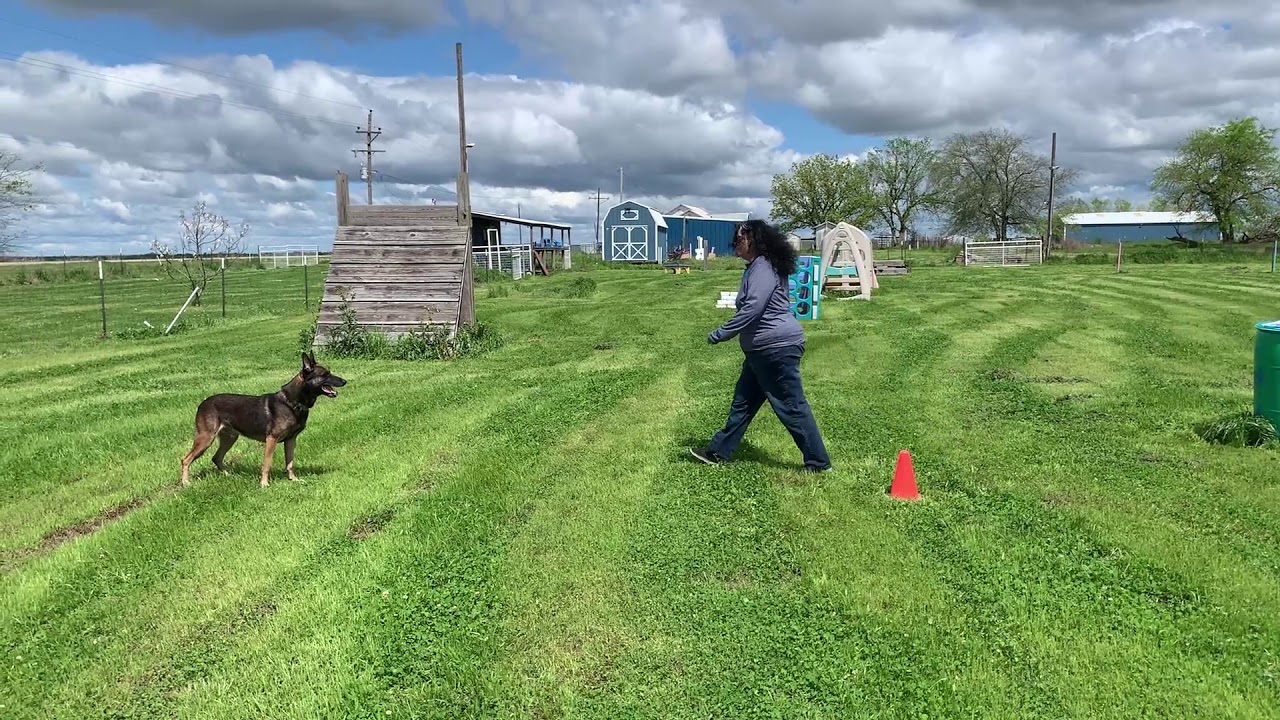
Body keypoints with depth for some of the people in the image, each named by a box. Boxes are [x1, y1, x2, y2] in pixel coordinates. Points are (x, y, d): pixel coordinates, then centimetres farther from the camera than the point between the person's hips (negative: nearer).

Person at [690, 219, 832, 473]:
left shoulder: (764, 268, -17)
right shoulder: (754, 268, 15)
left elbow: (752, 308, -25)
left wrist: (719, 335, -20)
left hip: (778, 347, -11)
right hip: (761, 349, 11)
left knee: (791, 406, -3)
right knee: (743, 401, 16)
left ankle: (819, 463, 6)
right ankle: (718, 452, 25)